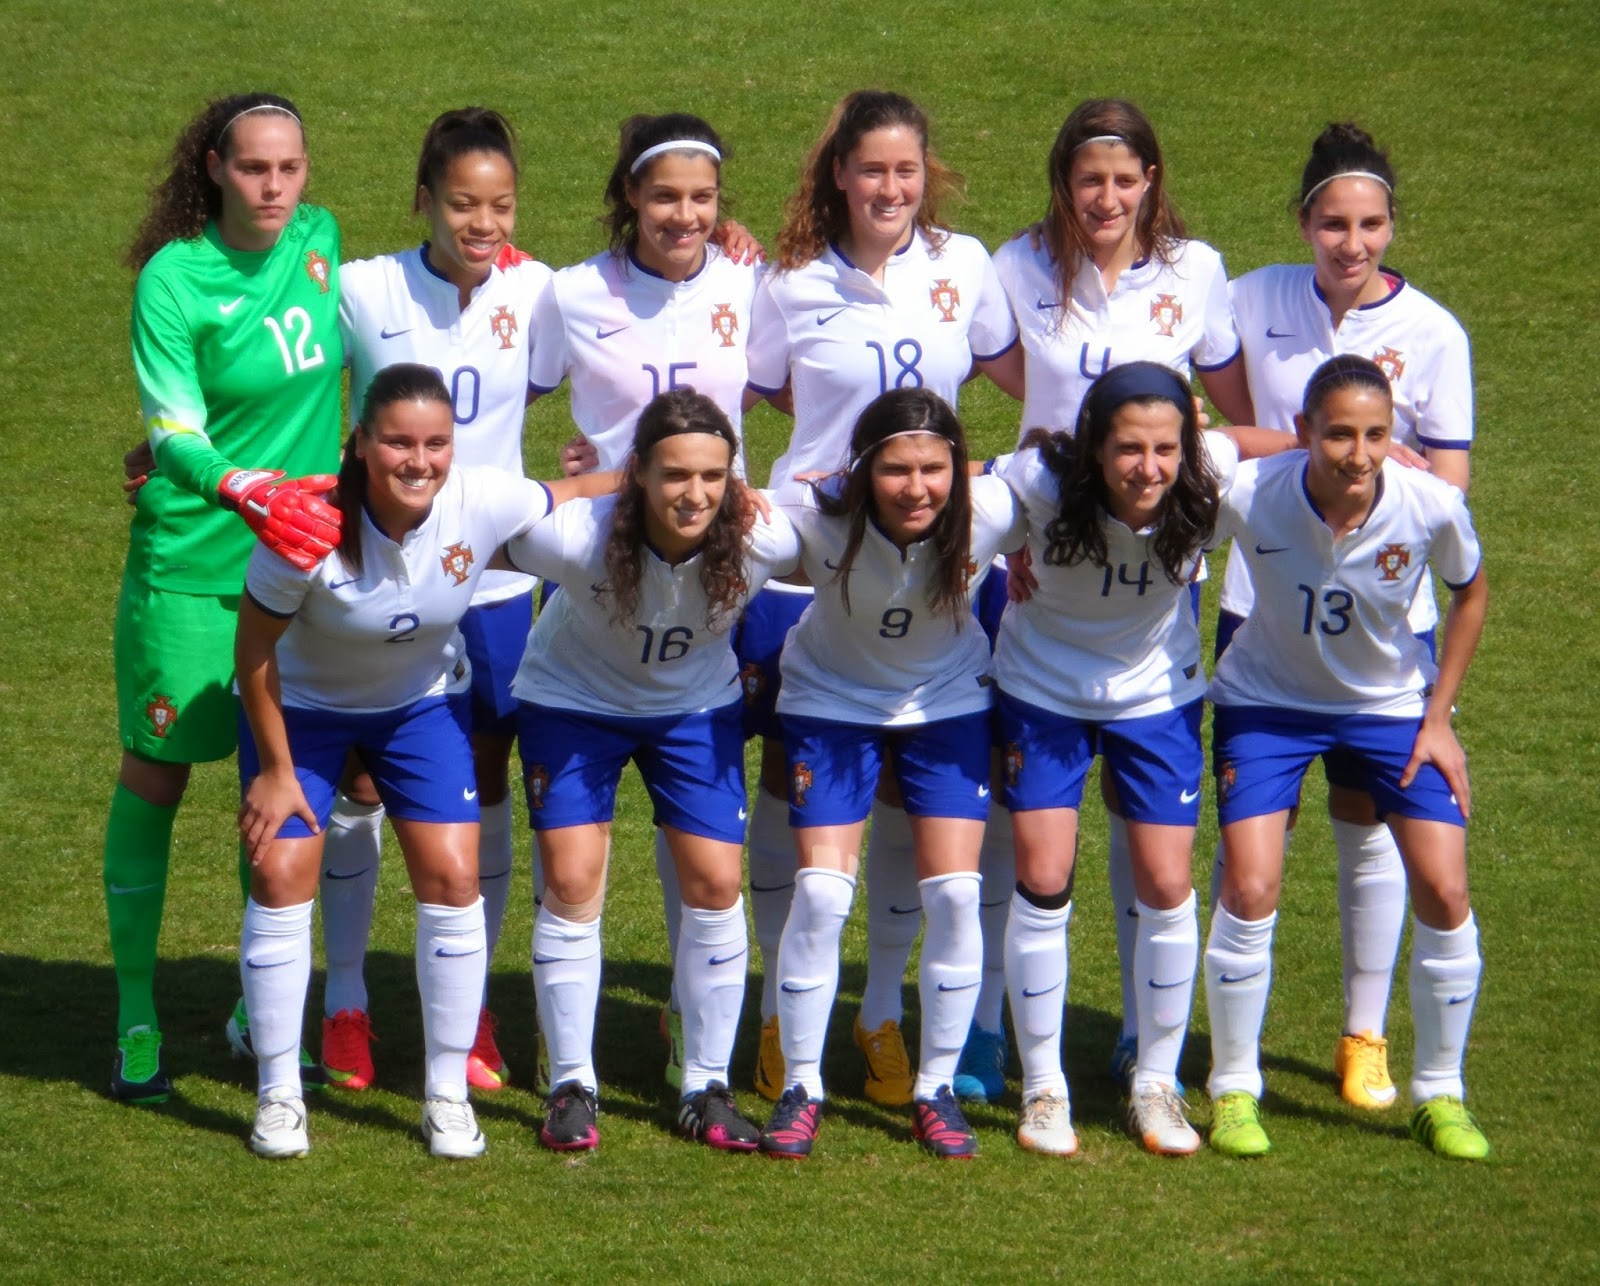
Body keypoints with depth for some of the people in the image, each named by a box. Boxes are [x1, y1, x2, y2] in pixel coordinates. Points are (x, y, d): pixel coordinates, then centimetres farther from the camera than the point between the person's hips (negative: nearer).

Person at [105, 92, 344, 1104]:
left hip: (302, 554, 5)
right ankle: (136, 1013, 14)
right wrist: (248, 489, -36)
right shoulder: (174, 279, -14)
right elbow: (174, 433, -20)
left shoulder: (320, 240, 1)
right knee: (157, 772, 4)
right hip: (190, 563, -5)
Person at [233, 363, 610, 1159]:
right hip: (304, 705, -2)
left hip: (423, 702, 2)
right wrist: (275, 770, -13)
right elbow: (255, 649, -19)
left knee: (452, 878, -8)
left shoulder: (483, 505, -28)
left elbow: (579, 493, -8)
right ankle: (278, 1094, 4)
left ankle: (448, 1093, 6)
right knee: (280, 876, -10)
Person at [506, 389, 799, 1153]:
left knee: (716, 885, -3)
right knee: (571, 884, -7)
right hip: (575, 702, -2)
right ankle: (571, 1087, 8)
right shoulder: (579, 537, -37)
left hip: (696, 706, 2)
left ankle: (707, 1090, 11)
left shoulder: (762, 541, -31)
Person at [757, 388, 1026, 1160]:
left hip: (947, 701, 1)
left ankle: (937, 1089, 10)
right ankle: (800, 1088, 6)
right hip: (831, 701, -1)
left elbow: (1040, 547, -5)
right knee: (820, 894, -10)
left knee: (954, 893, -6)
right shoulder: (818, 521, -32)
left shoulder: (992, 512, -27)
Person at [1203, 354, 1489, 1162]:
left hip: (1392, 701, 1)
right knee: (1250, 889, -14)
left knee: (1444, 893, -7)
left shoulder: (1431, 506, -26)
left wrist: (1438, 718, -4)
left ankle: (1439, 1094, 12)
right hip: (1269, 700, -1)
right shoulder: (1246, 496, -30)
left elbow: (1471, 593, -4)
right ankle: (1233, 1090, 7)